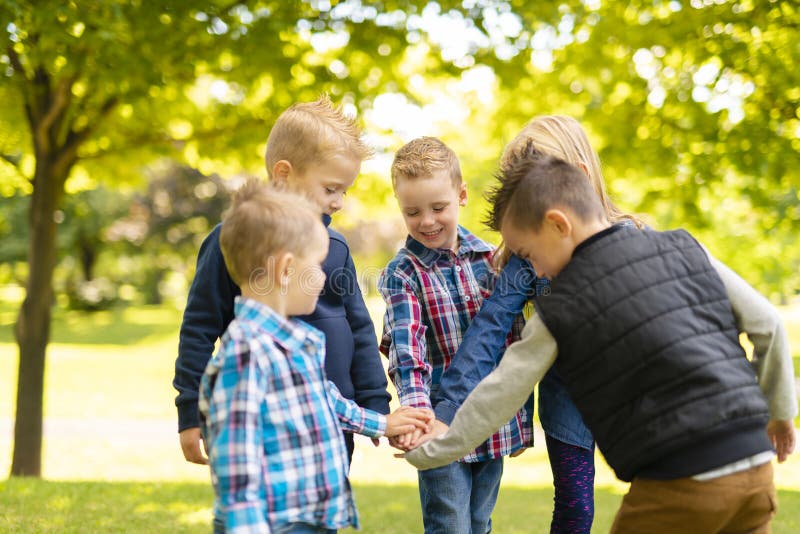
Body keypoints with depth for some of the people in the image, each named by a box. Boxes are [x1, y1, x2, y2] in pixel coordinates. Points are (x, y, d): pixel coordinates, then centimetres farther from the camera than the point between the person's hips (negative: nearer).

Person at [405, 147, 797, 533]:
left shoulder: (560, 311, -5)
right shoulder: (684, 251, 7)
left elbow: (497, 397, 2)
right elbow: (767, 324, 11)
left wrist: (429, 452, 16)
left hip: (680, 484, -5)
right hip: (756, 465, 5)